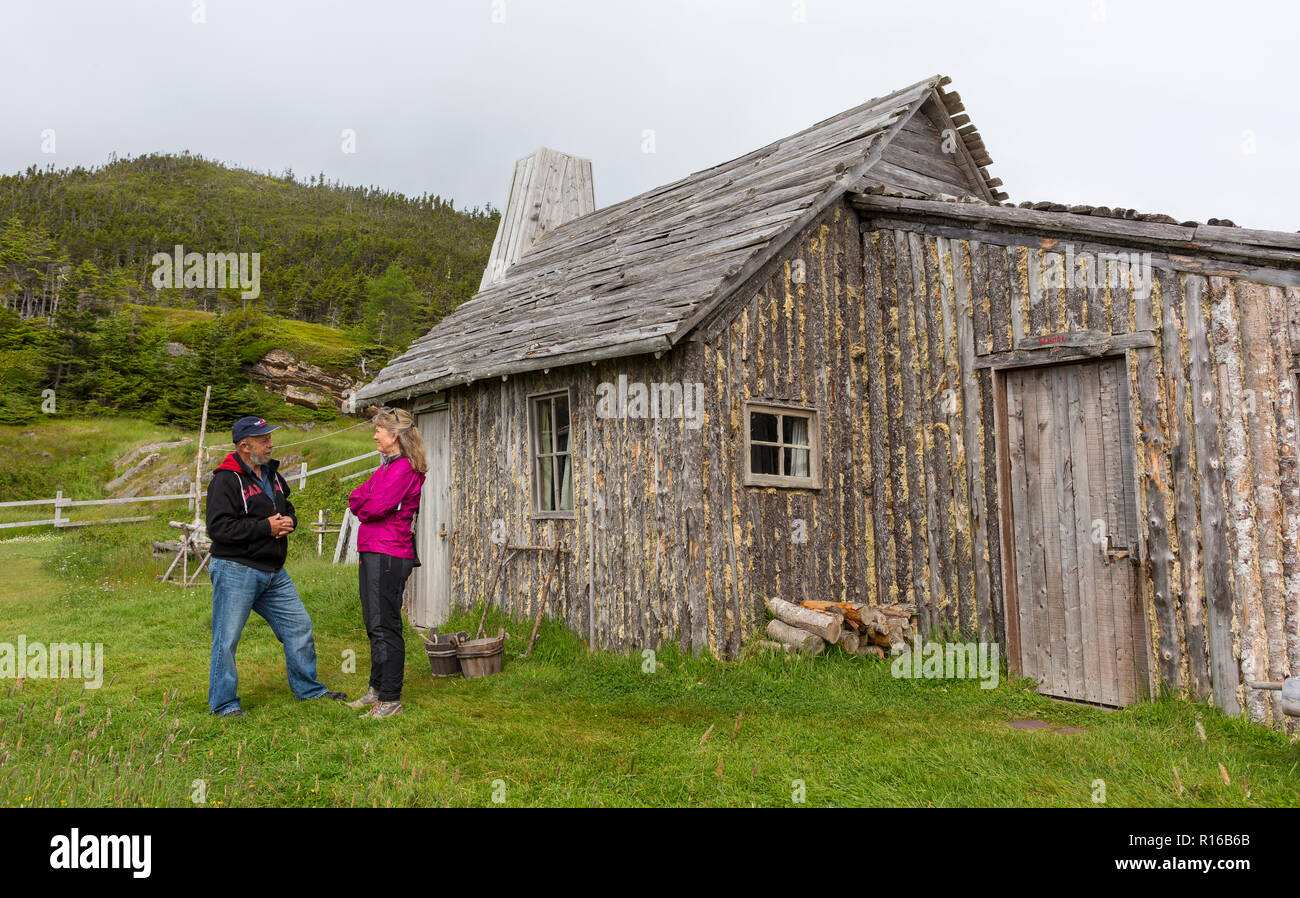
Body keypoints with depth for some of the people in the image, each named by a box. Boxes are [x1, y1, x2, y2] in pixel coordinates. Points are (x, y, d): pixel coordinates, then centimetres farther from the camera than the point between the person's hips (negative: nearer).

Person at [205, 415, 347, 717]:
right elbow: (218, 528, -21)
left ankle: (308, 688, 26)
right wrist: (266, 527, -21)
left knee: (299, 627, 11)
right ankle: (223, 703, 18)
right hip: (236, 571, -8)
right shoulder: (226, 480, -13)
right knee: (227, 639, 2)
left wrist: (289, 521, 1)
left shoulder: (271, 474, 13)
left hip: (274, 573, 8)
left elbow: (288, 508, 25)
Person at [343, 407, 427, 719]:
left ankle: (390, 699, 2)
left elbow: (378, 506, -20)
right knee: (374, 625, 16)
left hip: (388, 555, -10)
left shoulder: (404, 468, -13)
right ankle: (377, 690, 27)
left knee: (385, 627, -5)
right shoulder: (387, 466, 19)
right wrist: (367, 503, -4)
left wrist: (362, 506, 0)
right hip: (372, 552, 10)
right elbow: (356, 498, 16)